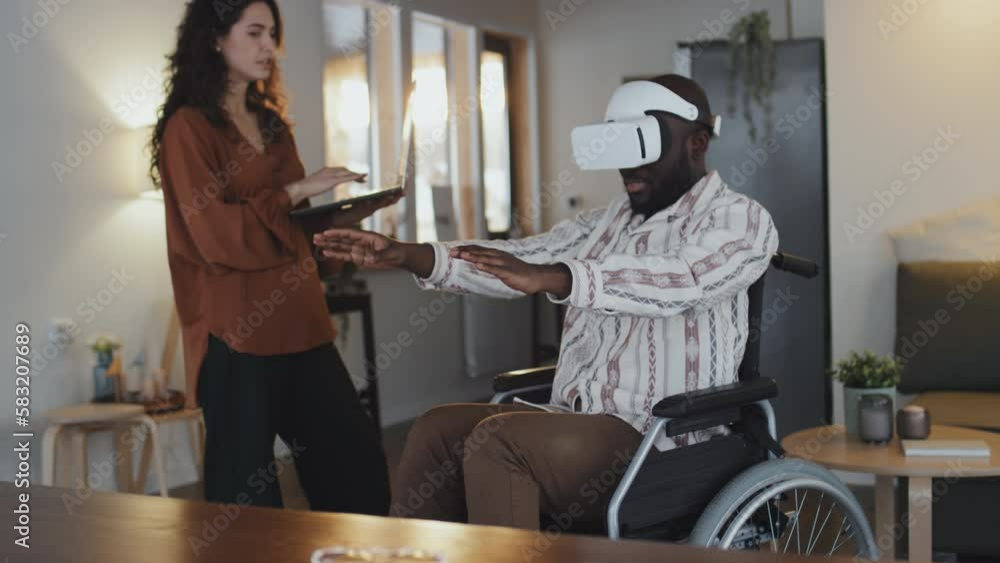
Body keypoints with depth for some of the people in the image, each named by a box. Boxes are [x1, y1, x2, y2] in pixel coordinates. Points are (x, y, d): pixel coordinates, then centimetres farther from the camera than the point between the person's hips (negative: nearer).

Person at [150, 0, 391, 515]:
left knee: (360, 469, 5)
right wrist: (296, 191, -16)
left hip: (300, 327, 7)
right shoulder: (189, 127, -4)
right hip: (237, 338, -7)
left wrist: (349, 215, 5)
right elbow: (214, 233, -15)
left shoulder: (272, 124, 17)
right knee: (247, 493, 0)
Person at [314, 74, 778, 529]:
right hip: (579, 423, 7)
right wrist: (405, 255, -5)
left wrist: (549, 279, -39)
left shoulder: (740, 218, -5)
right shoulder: (610, 221, 16)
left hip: (662, 445, -7)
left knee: (495, 441, -26)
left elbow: (679, 279, -26)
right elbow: (520, 259, 9)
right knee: (437, 430, -8)